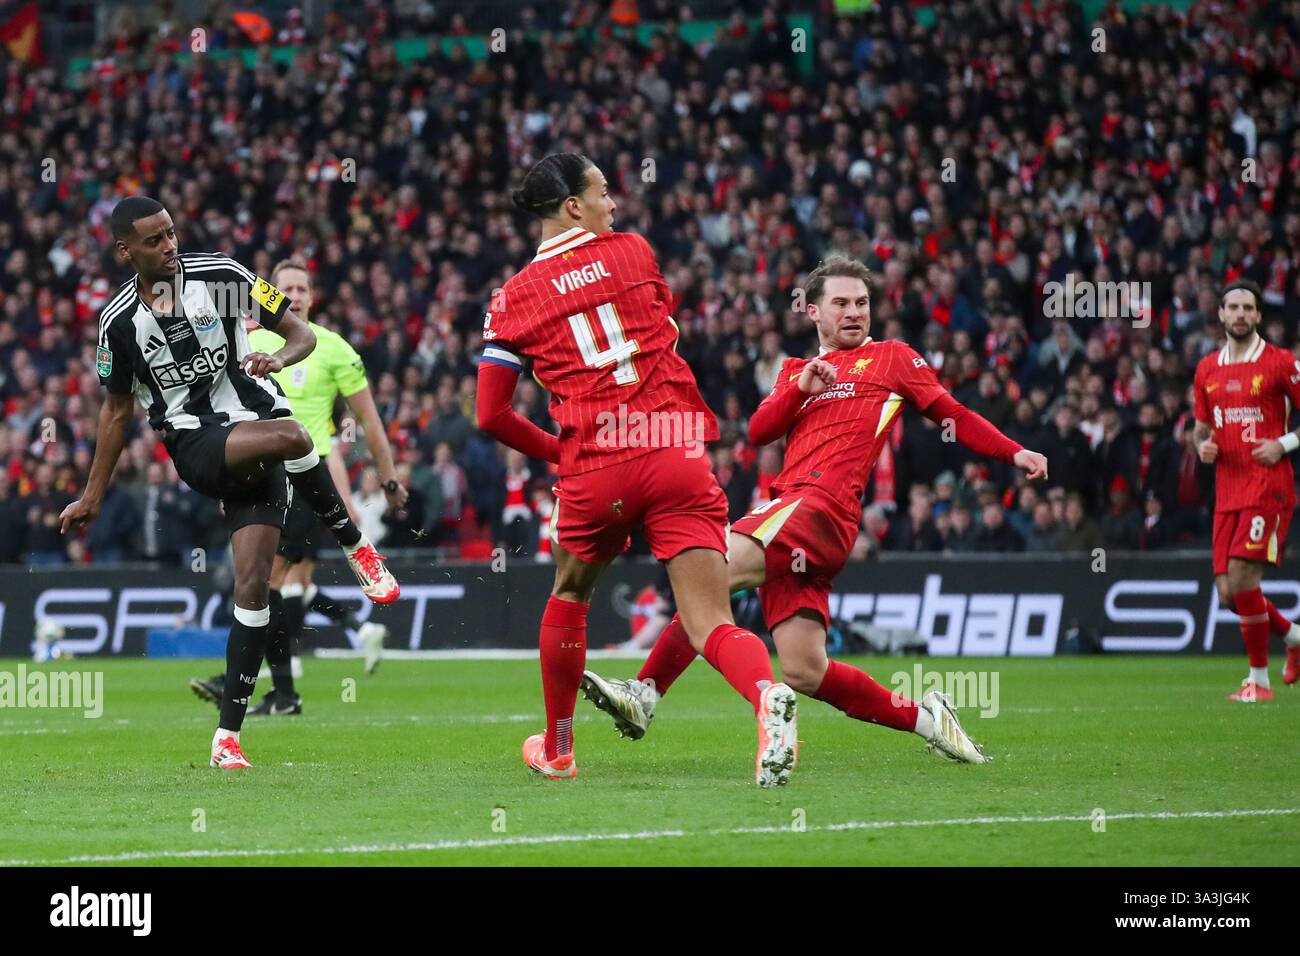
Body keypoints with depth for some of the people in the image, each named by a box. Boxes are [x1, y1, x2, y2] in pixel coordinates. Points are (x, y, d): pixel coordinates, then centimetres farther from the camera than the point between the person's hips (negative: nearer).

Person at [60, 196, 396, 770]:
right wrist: (92, 497, 19)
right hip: (196, 445, -1)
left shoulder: (221, 276, 0)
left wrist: (278, 358, -18)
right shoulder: (119, 321, 3)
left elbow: (302, 334, 6)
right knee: (289, 437, -33)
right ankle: (354, 545, -10)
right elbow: (117, 408, 17)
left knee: (252, 584, -7)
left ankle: (228, 733, -1)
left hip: (257, 440, 1)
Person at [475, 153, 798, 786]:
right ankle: (767, 694, -37)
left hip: (595, 471, 0)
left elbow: (490, 416, 4)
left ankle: (556, 750, 37)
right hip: (679, 457, 0)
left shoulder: (515, 297, 6)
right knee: (710, 625, -5)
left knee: (569, 596, 27)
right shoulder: (634, 252, 11)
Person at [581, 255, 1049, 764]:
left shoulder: (891, 357, 17)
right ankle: (924, 717, 9)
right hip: (789, 507, 6)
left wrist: (1014, 453, 6)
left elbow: (953, 414, 17)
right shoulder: (797, 370, 31)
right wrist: (800, 388, -1)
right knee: (804, 672, -3)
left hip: (823, 507, -6)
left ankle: (643, 695, -22)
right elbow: (759, 430, 16)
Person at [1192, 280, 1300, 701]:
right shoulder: (1207, 369, 13)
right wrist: (1203, 445, 2)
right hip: (1228, 492, 6)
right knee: (1229, 594, 3)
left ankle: (1259, 679, -7)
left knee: (1242, 578, -18)